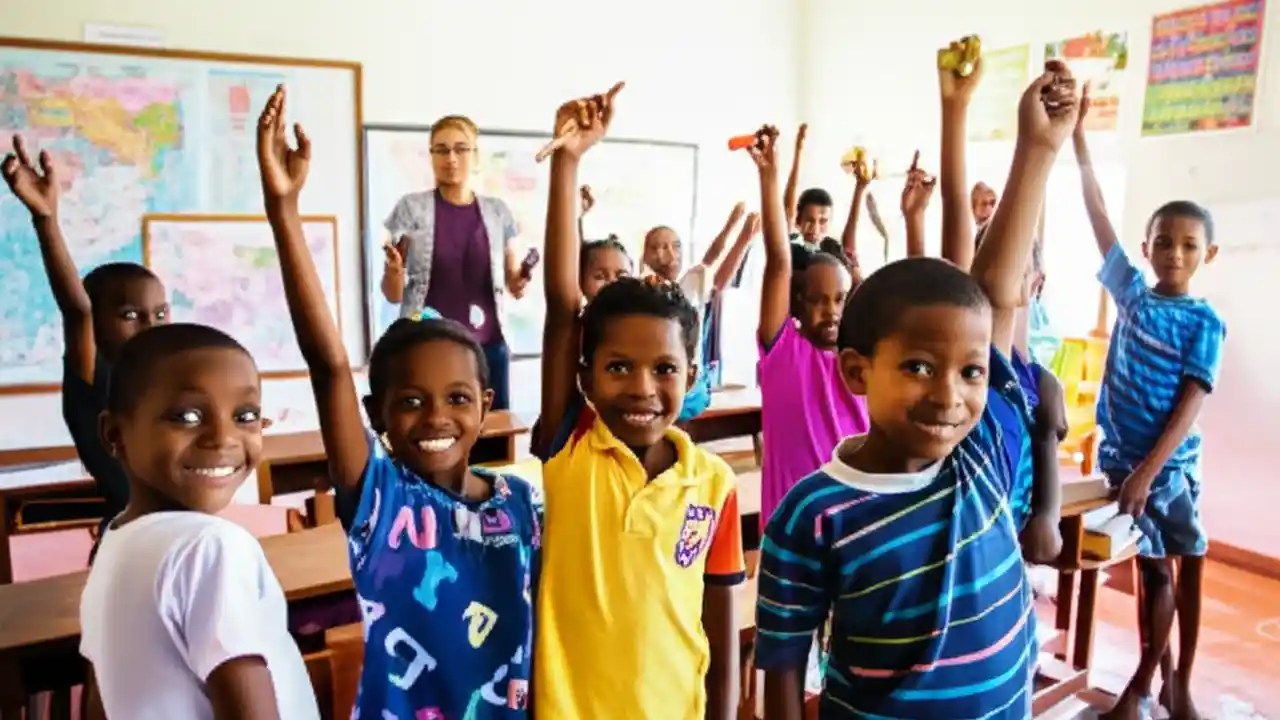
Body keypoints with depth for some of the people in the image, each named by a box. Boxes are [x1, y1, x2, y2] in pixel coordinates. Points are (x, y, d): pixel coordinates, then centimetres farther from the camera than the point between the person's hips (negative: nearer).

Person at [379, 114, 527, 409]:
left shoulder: (497, 212, 7)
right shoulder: (411, 208, 1)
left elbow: (513, 282, 16)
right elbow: (393, 294, 4)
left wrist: (520, 283, -5)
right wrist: (394, 269, -17)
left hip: (488, 348, 2)